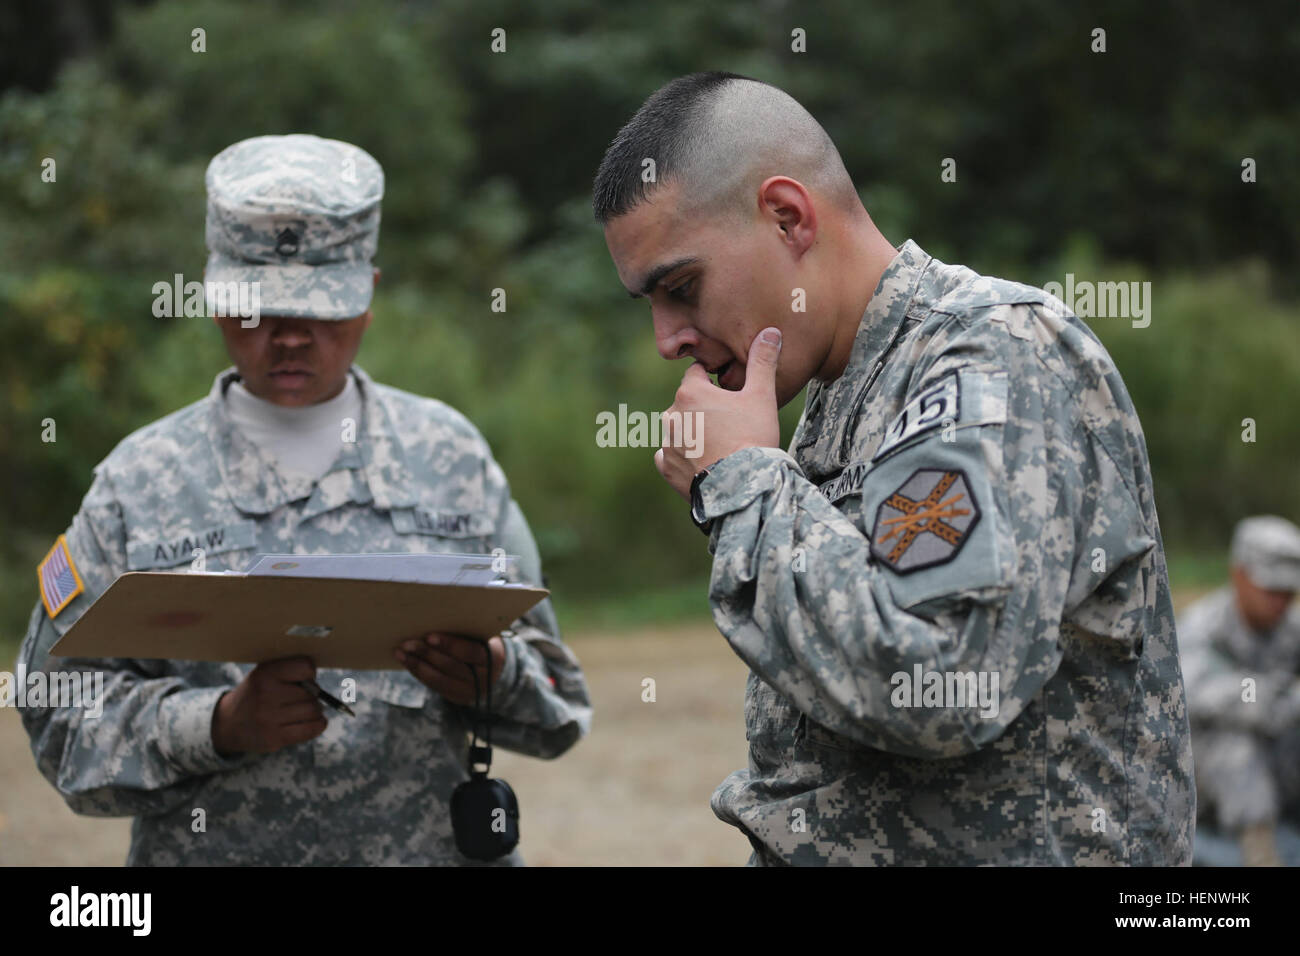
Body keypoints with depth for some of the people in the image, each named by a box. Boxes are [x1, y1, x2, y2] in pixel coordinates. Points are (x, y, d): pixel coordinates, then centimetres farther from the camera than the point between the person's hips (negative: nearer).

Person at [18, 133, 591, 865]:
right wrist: (219, 724, -12)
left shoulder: (452, 455, 12)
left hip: (434, 850, 1)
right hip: (212, 848, -1)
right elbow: (62, 722, 3)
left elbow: (558, 706, 14)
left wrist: (494, 674, -7)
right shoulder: (140, 482, 7)